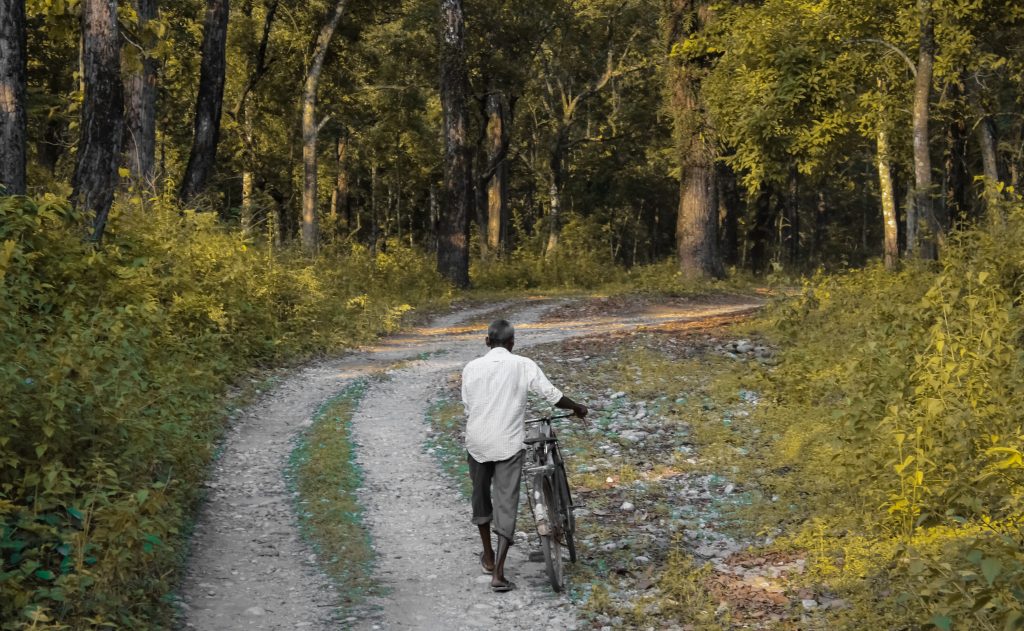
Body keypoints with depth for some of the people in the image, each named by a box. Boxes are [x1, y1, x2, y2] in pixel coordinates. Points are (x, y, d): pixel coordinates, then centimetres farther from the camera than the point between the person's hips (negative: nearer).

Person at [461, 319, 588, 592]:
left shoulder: (471, 368, 1)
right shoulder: (523, 365, -5)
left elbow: (467, 409, 7)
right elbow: (552, 395, -2)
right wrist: (578, 408, 16)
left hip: (477, 443, 2)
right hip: (509, 444, -2)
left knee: (481, 497, 22)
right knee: (506, 505, 1)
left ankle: (488, 557, 36)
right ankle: (498, 574, -6)